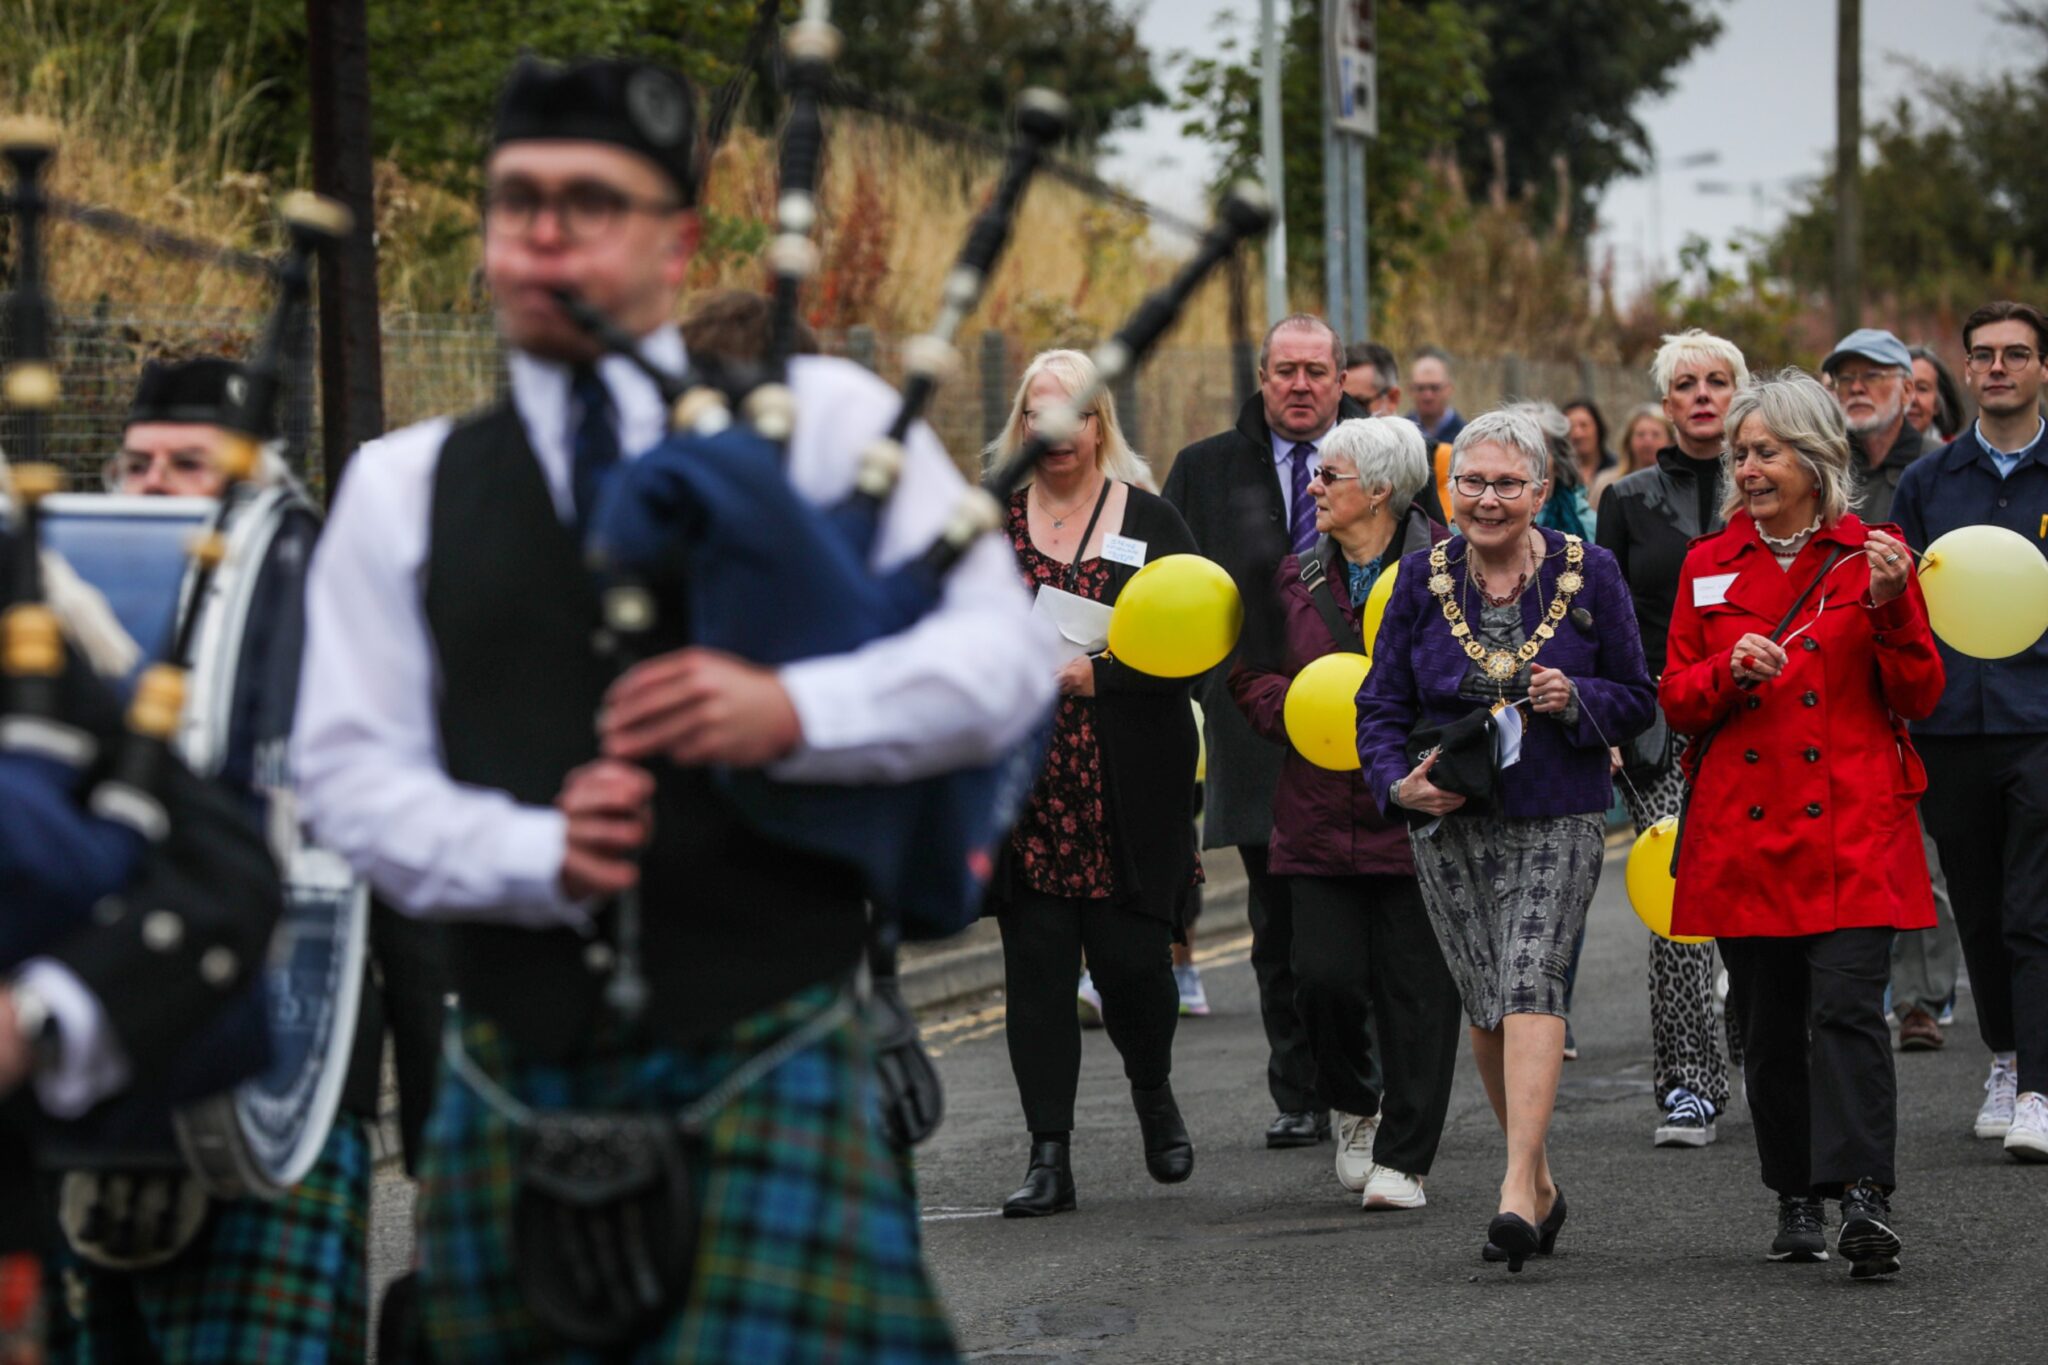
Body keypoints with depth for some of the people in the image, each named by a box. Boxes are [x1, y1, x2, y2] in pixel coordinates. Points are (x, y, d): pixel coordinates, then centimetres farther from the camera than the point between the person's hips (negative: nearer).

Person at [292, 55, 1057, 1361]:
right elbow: (353, 768, 6)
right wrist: (538, 853, -13)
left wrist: (793, 711, -18)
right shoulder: (404, 488, 12)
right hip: (522, 1094, 2)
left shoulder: (823, 420, 7)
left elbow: (1007, 658, -1)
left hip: (770, 1075, -2)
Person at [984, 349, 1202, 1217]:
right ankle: (1048, 1157, 2)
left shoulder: (1150, 522, 4)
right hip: (1023, 783, 2)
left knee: (1131, 955, -3)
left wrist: (1095, 675, -15)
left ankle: (1153, 1091, 28)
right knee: (1036, 962, -2)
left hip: (1128, 785, -1)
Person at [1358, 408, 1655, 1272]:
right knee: (1485, 1006, 5)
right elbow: (1381, 705, 8)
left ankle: (1518, 1190, -27)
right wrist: (1399, 781, -11)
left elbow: (1638, 701, 6)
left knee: (1529, 980, -20)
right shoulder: (1424, 579, 5)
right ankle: (1538, 1178, 23)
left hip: (1557, 820, -3)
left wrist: (1575, 700, -15)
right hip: (1450, 821, 3)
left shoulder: (1588, 574, 0)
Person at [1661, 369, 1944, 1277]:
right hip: (1744, 832, 3)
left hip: (1851, 828, -3)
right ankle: (1797, 1203, 15)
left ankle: (1864, 1199, -21)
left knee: (1848, 1007, -15)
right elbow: (1676, 702, 10)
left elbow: (1919, 699, 2)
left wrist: (1890, 610, -14)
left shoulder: (1872, 557, 3)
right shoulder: (1709, 565, 11)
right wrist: (1730, 671, -10)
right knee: (1769, 1024, 5)